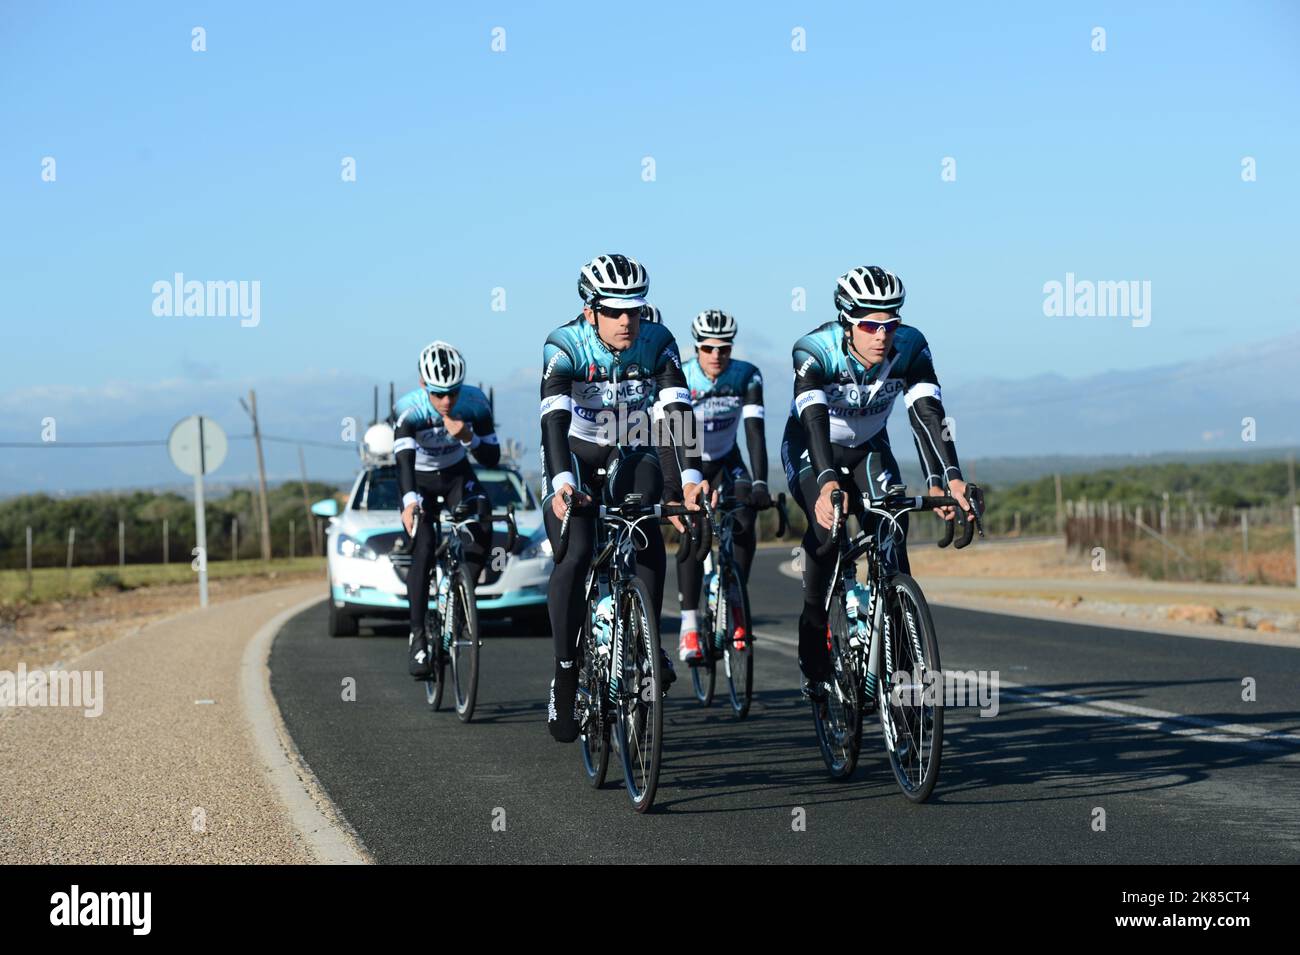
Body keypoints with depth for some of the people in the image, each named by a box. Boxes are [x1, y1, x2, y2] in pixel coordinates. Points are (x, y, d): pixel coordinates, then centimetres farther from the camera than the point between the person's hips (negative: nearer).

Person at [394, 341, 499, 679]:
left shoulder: (476, 403, -24)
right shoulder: (409, 409, -31)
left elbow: (492, 457, -18)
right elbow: (404, 460, -44)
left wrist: (468, 438, -38)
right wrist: (409, 501, -61)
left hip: (458, 475, 2)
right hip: (420, 480, -2)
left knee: (482, 531, -26)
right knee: (423, 550, -21)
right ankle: (418, 637, -13)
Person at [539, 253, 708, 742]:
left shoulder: (657, 343, -18)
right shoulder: (564, 346, -24)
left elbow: (679, 413, -27)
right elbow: (554, 419, -35)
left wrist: (690, 477, -41)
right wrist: (561, 483, -51)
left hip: (631, 455, 2)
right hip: (574, 455, -2)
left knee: (647, 537, -25)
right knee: (575, 557, -21)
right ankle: (566, 671, -9)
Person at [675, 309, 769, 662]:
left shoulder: (747, 377, -19)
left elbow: (754, 431, -26)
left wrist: (760, 484, -38)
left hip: (725, 461, 2)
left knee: (744, 522, -24)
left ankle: (735, 603, -11)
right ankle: (689, 625, -18)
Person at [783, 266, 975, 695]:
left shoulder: (910, 348, -24)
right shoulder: (814, 351, -32)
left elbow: (928, 415, -33)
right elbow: (814, 420, -44)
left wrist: (947, 480, -49)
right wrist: (827, 483, -61)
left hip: (868, 449, 3)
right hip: (809, 449, -3)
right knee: (827, 524, -28)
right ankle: (814, 649, -13)